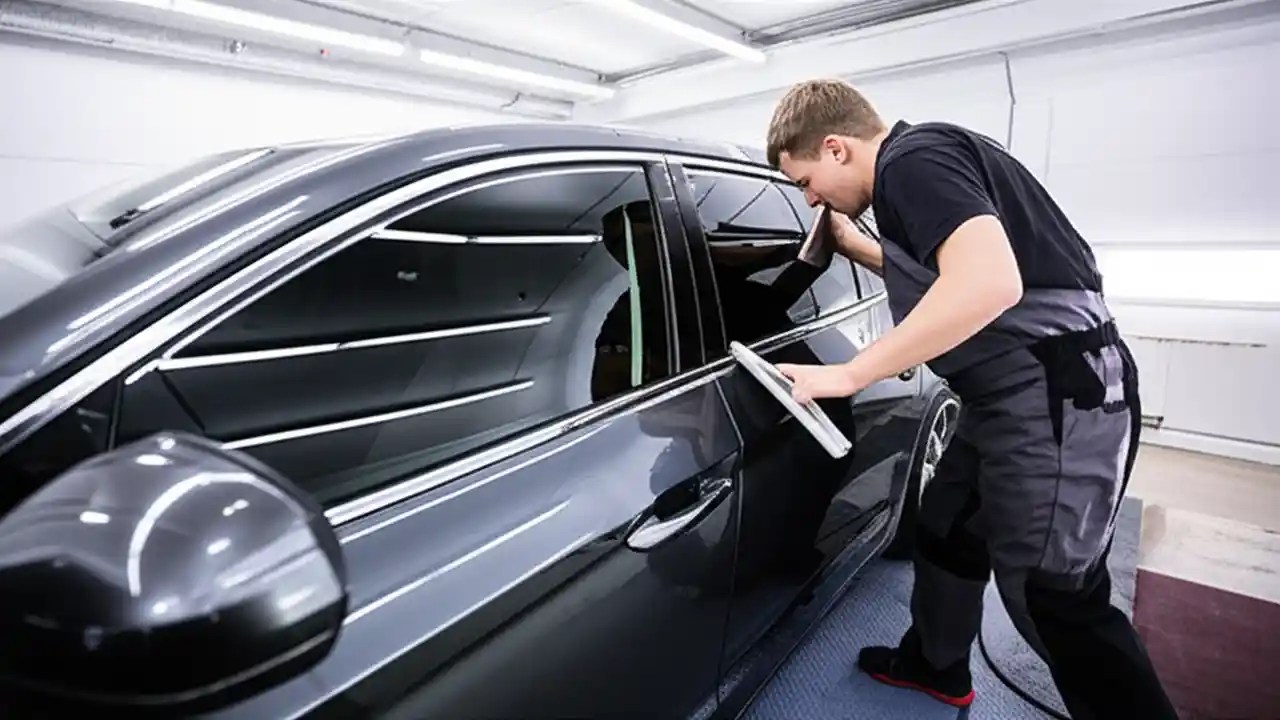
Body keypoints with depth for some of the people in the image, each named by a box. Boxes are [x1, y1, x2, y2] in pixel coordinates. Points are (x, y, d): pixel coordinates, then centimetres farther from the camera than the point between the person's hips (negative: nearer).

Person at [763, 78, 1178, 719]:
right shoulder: (918, 160, 15)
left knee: (1049, 596, -1)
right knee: (945, 532, 22)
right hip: (1011, 395, 11)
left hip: (1055, 395, -11)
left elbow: (989, 282, -32)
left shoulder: (912, 160, -16)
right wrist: (853, 245, 21)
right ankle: (934, 666, 42)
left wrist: (848, 374, -27)